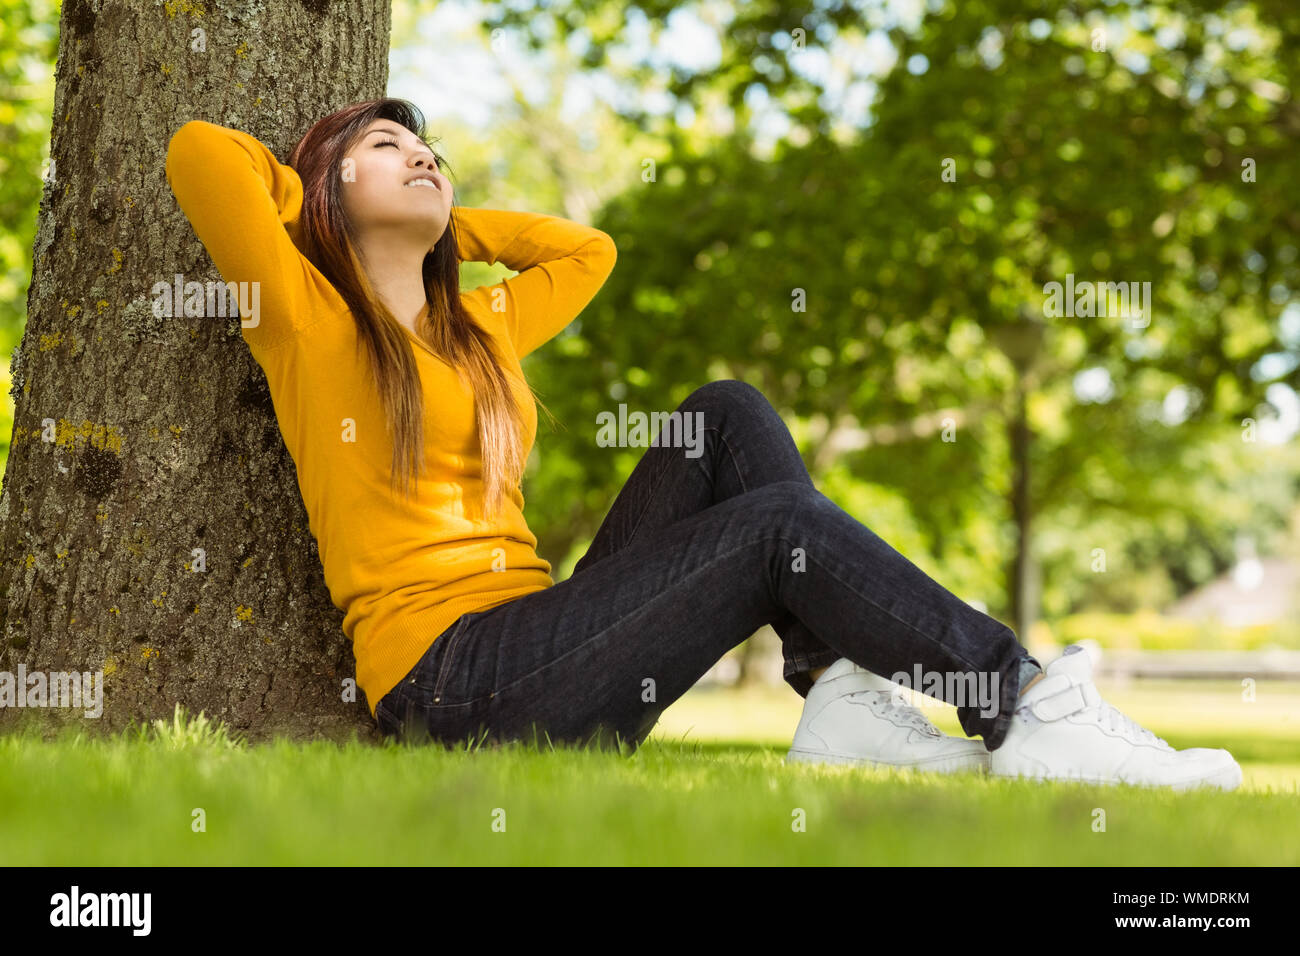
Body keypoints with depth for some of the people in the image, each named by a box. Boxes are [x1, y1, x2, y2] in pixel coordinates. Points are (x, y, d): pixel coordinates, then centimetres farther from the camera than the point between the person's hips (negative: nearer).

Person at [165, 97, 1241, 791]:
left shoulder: (477, 329, 24)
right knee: (781, 525, -17)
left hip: (541, 635, 8)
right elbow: (200, 152, -8)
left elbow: (587, 250, 38)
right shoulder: (310, 320, 3)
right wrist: (310, 194, 12)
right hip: (448, 681, -8)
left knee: (729, 414, -6)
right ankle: (1025, 703, -9)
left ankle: (840, 700, -20)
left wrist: (440, 219, 30)